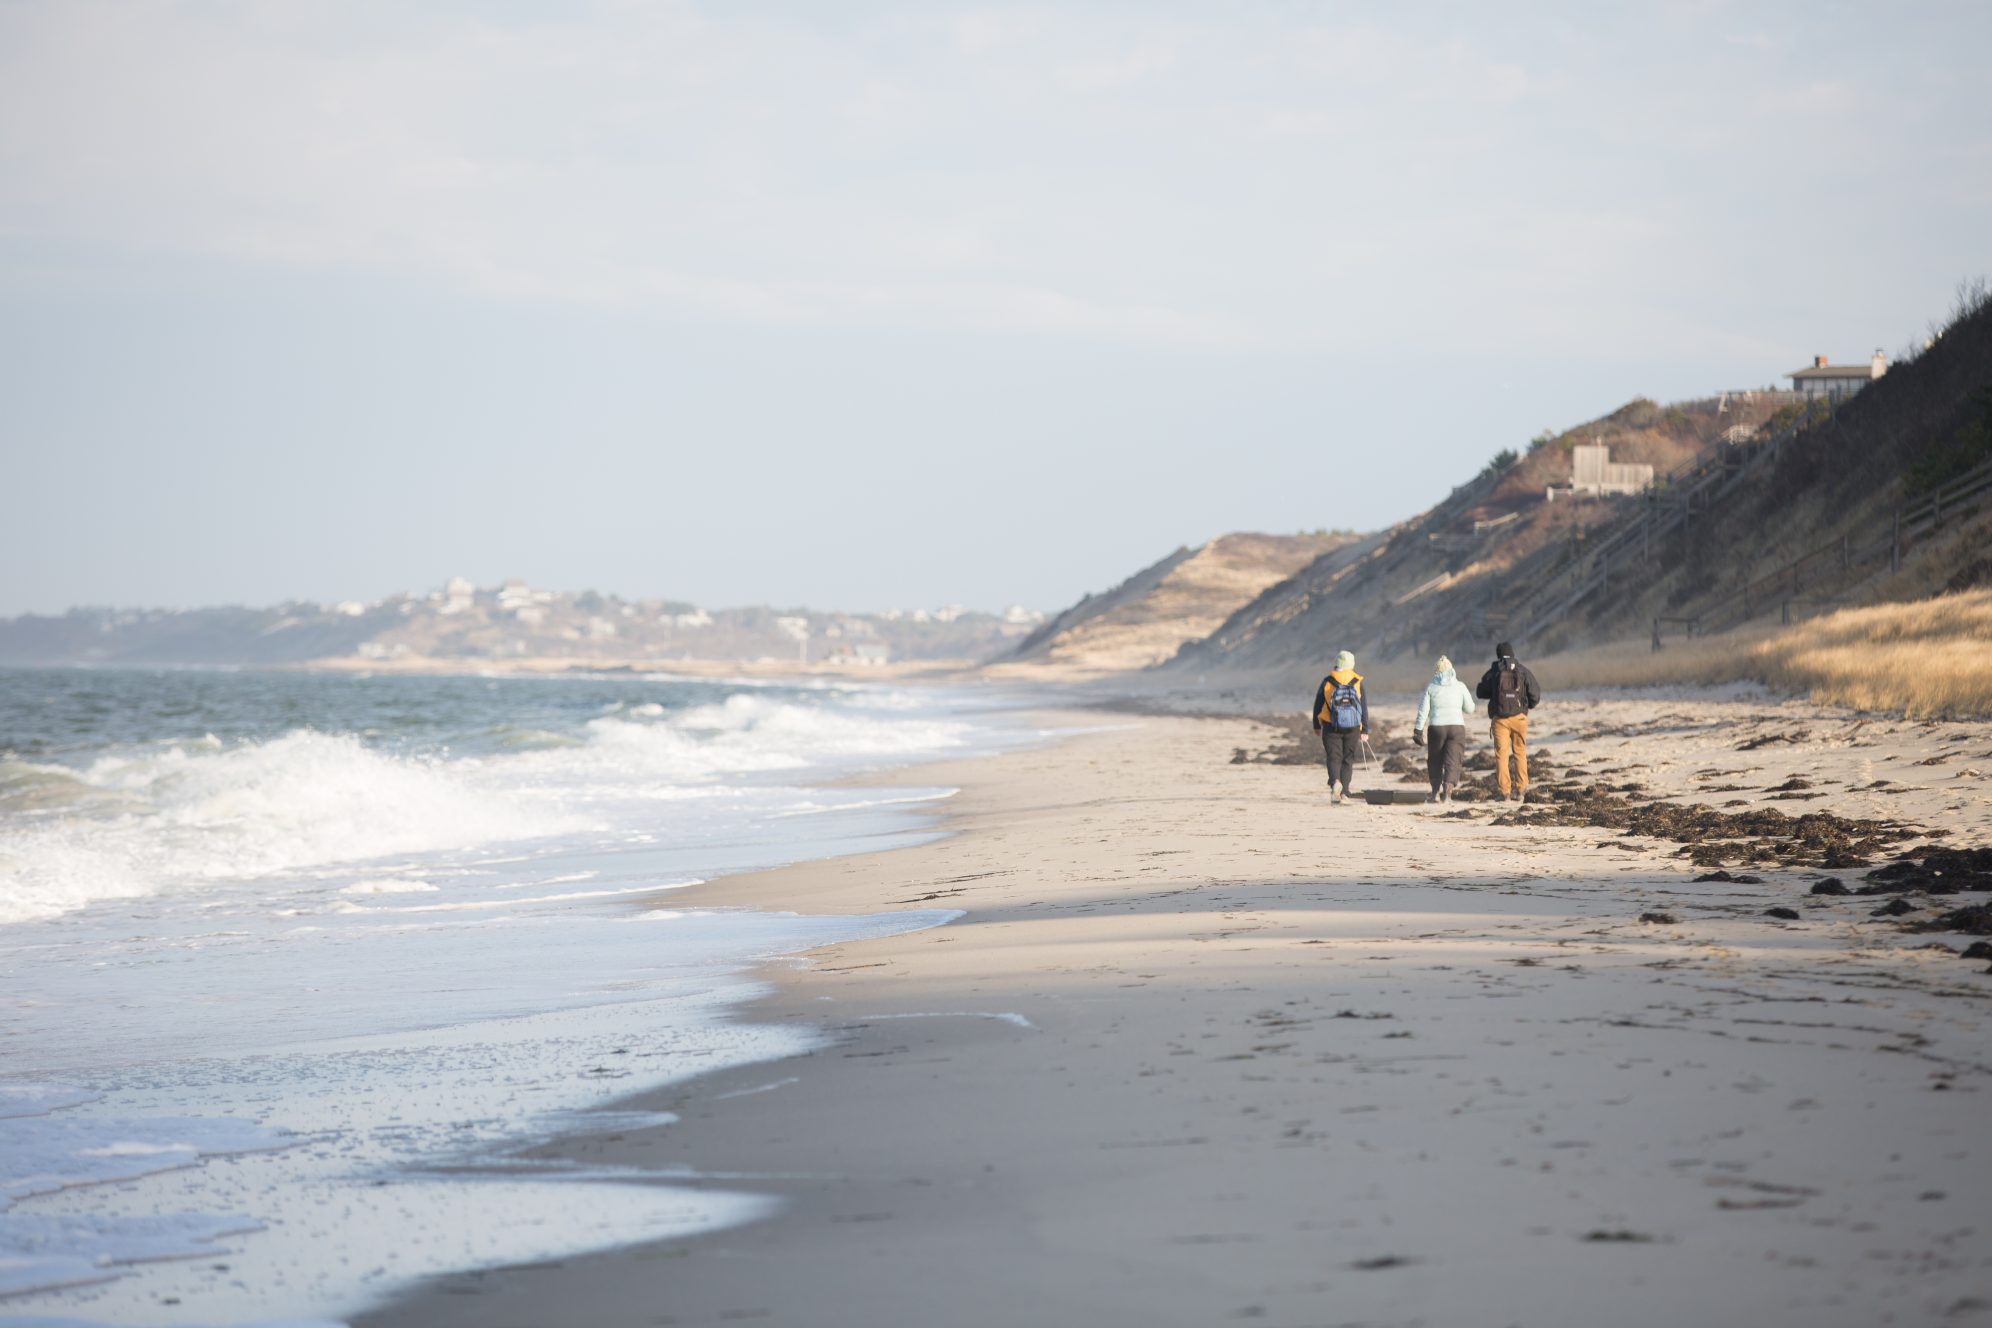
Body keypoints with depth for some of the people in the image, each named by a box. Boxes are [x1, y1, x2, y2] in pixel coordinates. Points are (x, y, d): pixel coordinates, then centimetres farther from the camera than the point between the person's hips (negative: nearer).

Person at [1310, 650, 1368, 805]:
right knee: (1348, 760, 9)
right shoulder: (1357, 683, 1)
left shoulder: (1327, 682, 1)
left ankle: (1335, 781, -27)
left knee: (1334, 758, 0)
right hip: (1353, 728, 1)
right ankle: (1343, 792, 6)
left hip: (1331, 727, -1)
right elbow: (1364, 707, 2)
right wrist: (1365, 730, 7)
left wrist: (1317, 725, 19)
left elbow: (1318, 705, 6)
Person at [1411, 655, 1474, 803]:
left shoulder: (1431, 687, 2)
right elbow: (1470, 709, 9)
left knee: (1435, 761, 16)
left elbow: (1423, 711, -1)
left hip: (1436, 727, 0)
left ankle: (1436, 793, 16)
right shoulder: (1460, 686, 4)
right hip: (1457, 726, 0)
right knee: (1452, 762, 0)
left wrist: (1418, 730, 3)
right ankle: (1447, 793, -14)